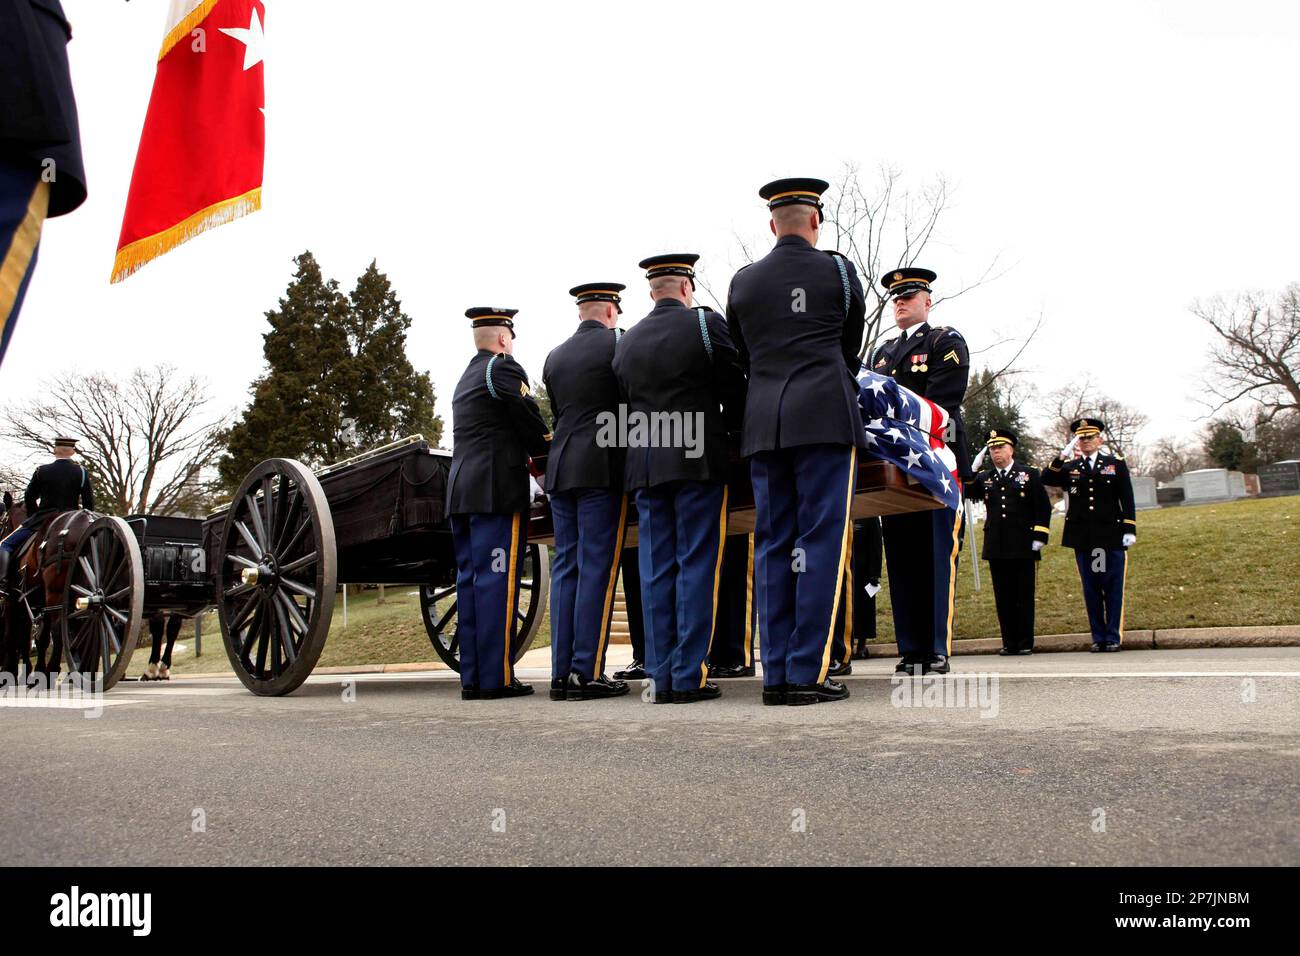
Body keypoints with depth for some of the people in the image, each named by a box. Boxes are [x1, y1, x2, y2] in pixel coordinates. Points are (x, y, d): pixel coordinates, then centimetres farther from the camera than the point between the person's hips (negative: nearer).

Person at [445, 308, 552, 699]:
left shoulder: (466, 378, 23)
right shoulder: (503, 368, -3)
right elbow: (532, 425, -6)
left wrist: (532, 460, 15)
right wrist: (548, 464, 10)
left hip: (461, 491, 9)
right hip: (497, 490, -9)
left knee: (470, 580, 7)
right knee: (497, 580, -8)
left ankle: (472, 676, 9)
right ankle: (496, 677, -7)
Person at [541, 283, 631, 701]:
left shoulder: (554, 357, 15)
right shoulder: (618, 344, -3)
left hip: (560, 468, 6)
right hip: (602, 467, -6)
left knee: (566, 568, 7)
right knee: (597, 568, -5)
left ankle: (561, 672, 7)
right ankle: (587, 672, -6)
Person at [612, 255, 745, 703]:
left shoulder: (625, 342, 12)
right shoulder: (706, 324, -3)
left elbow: (626, 406, 14)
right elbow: (736, 390, -1)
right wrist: (724, 428, 15)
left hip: (644, 466, 5)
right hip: (698, 461, -4)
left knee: (656, 570, 6)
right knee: (696, 566, -2)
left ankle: (660, 676, 8)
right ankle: (689, 676, -2)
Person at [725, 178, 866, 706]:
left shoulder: (743, 282, 13)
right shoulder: (838, 271, 5)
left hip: (763, 421, 4)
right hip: (826, 416, -3)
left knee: (773, 543, 5)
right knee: (821, 542, -3)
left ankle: (775, 674, 5)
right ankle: (808, 673, -5)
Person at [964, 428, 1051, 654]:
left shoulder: (1029, 474, 4)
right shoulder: (984, 478, 12)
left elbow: (1043, 507, 2)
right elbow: (966, 492, -3)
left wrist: (1039, 537, -5)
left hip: (1023, 548, -3)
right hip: (996, 549, 3)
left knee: (1024, 596, 3)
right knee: (1003, 598, 5)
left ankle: (1026, 643, 11)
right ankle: (1009, 642, 12)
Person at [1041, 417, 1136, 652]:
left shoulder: (1116, 464, 6)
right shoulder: (1069, 467, 9)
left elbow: (1127, 499, 3)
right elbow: (1047, 479, -7)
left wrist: (1130, 530, -4)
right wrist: (1063, 456, -17)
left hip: (1111, 536, -1)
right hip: (1082, 539, 2)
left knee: (1113, 588, 1)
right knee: (1091, 590, 6)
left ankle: (1114, 637, 8)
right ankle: (1098, 637, 12)